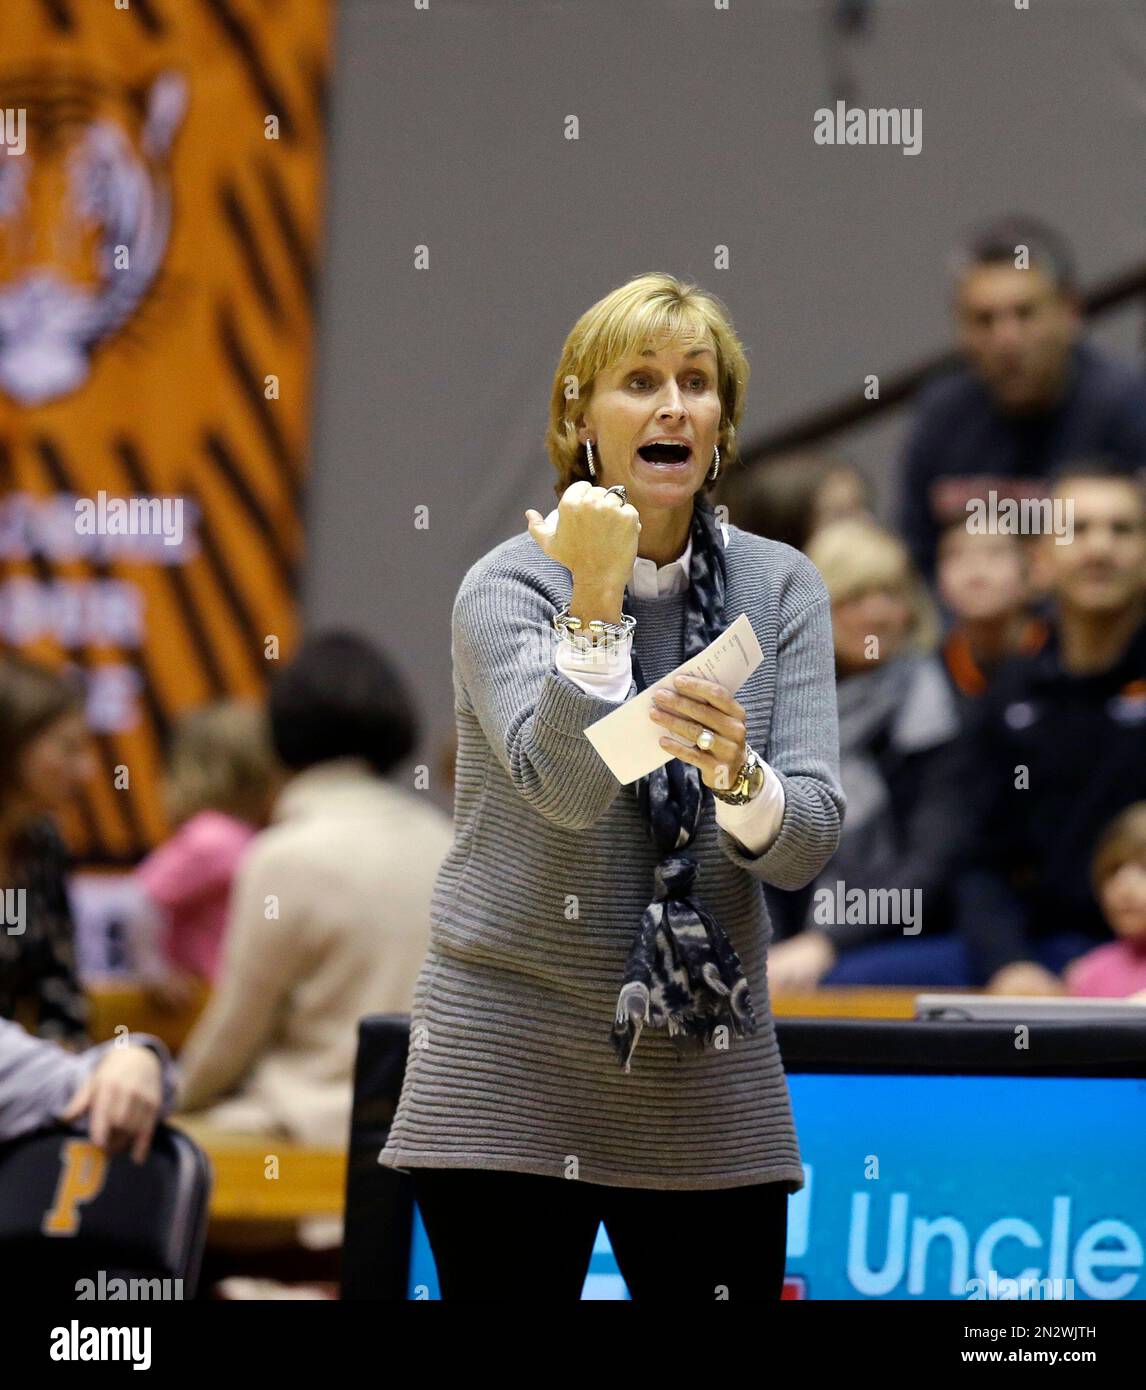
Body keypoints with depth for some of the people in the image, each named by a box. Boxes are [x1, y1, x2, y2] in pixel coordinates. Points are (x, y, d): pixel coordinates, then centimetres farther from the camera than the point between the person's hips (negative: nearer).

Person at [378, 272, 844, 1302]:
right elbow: (567, 787, -20)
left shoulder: (780, 588, 4)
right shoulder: (508, 588, -4)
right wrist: (594, 600, -25)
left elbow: (808, 842, -5)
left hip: (707, 1080, 3)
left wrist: (734, 773, -26)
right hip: (511, 1074, -3)